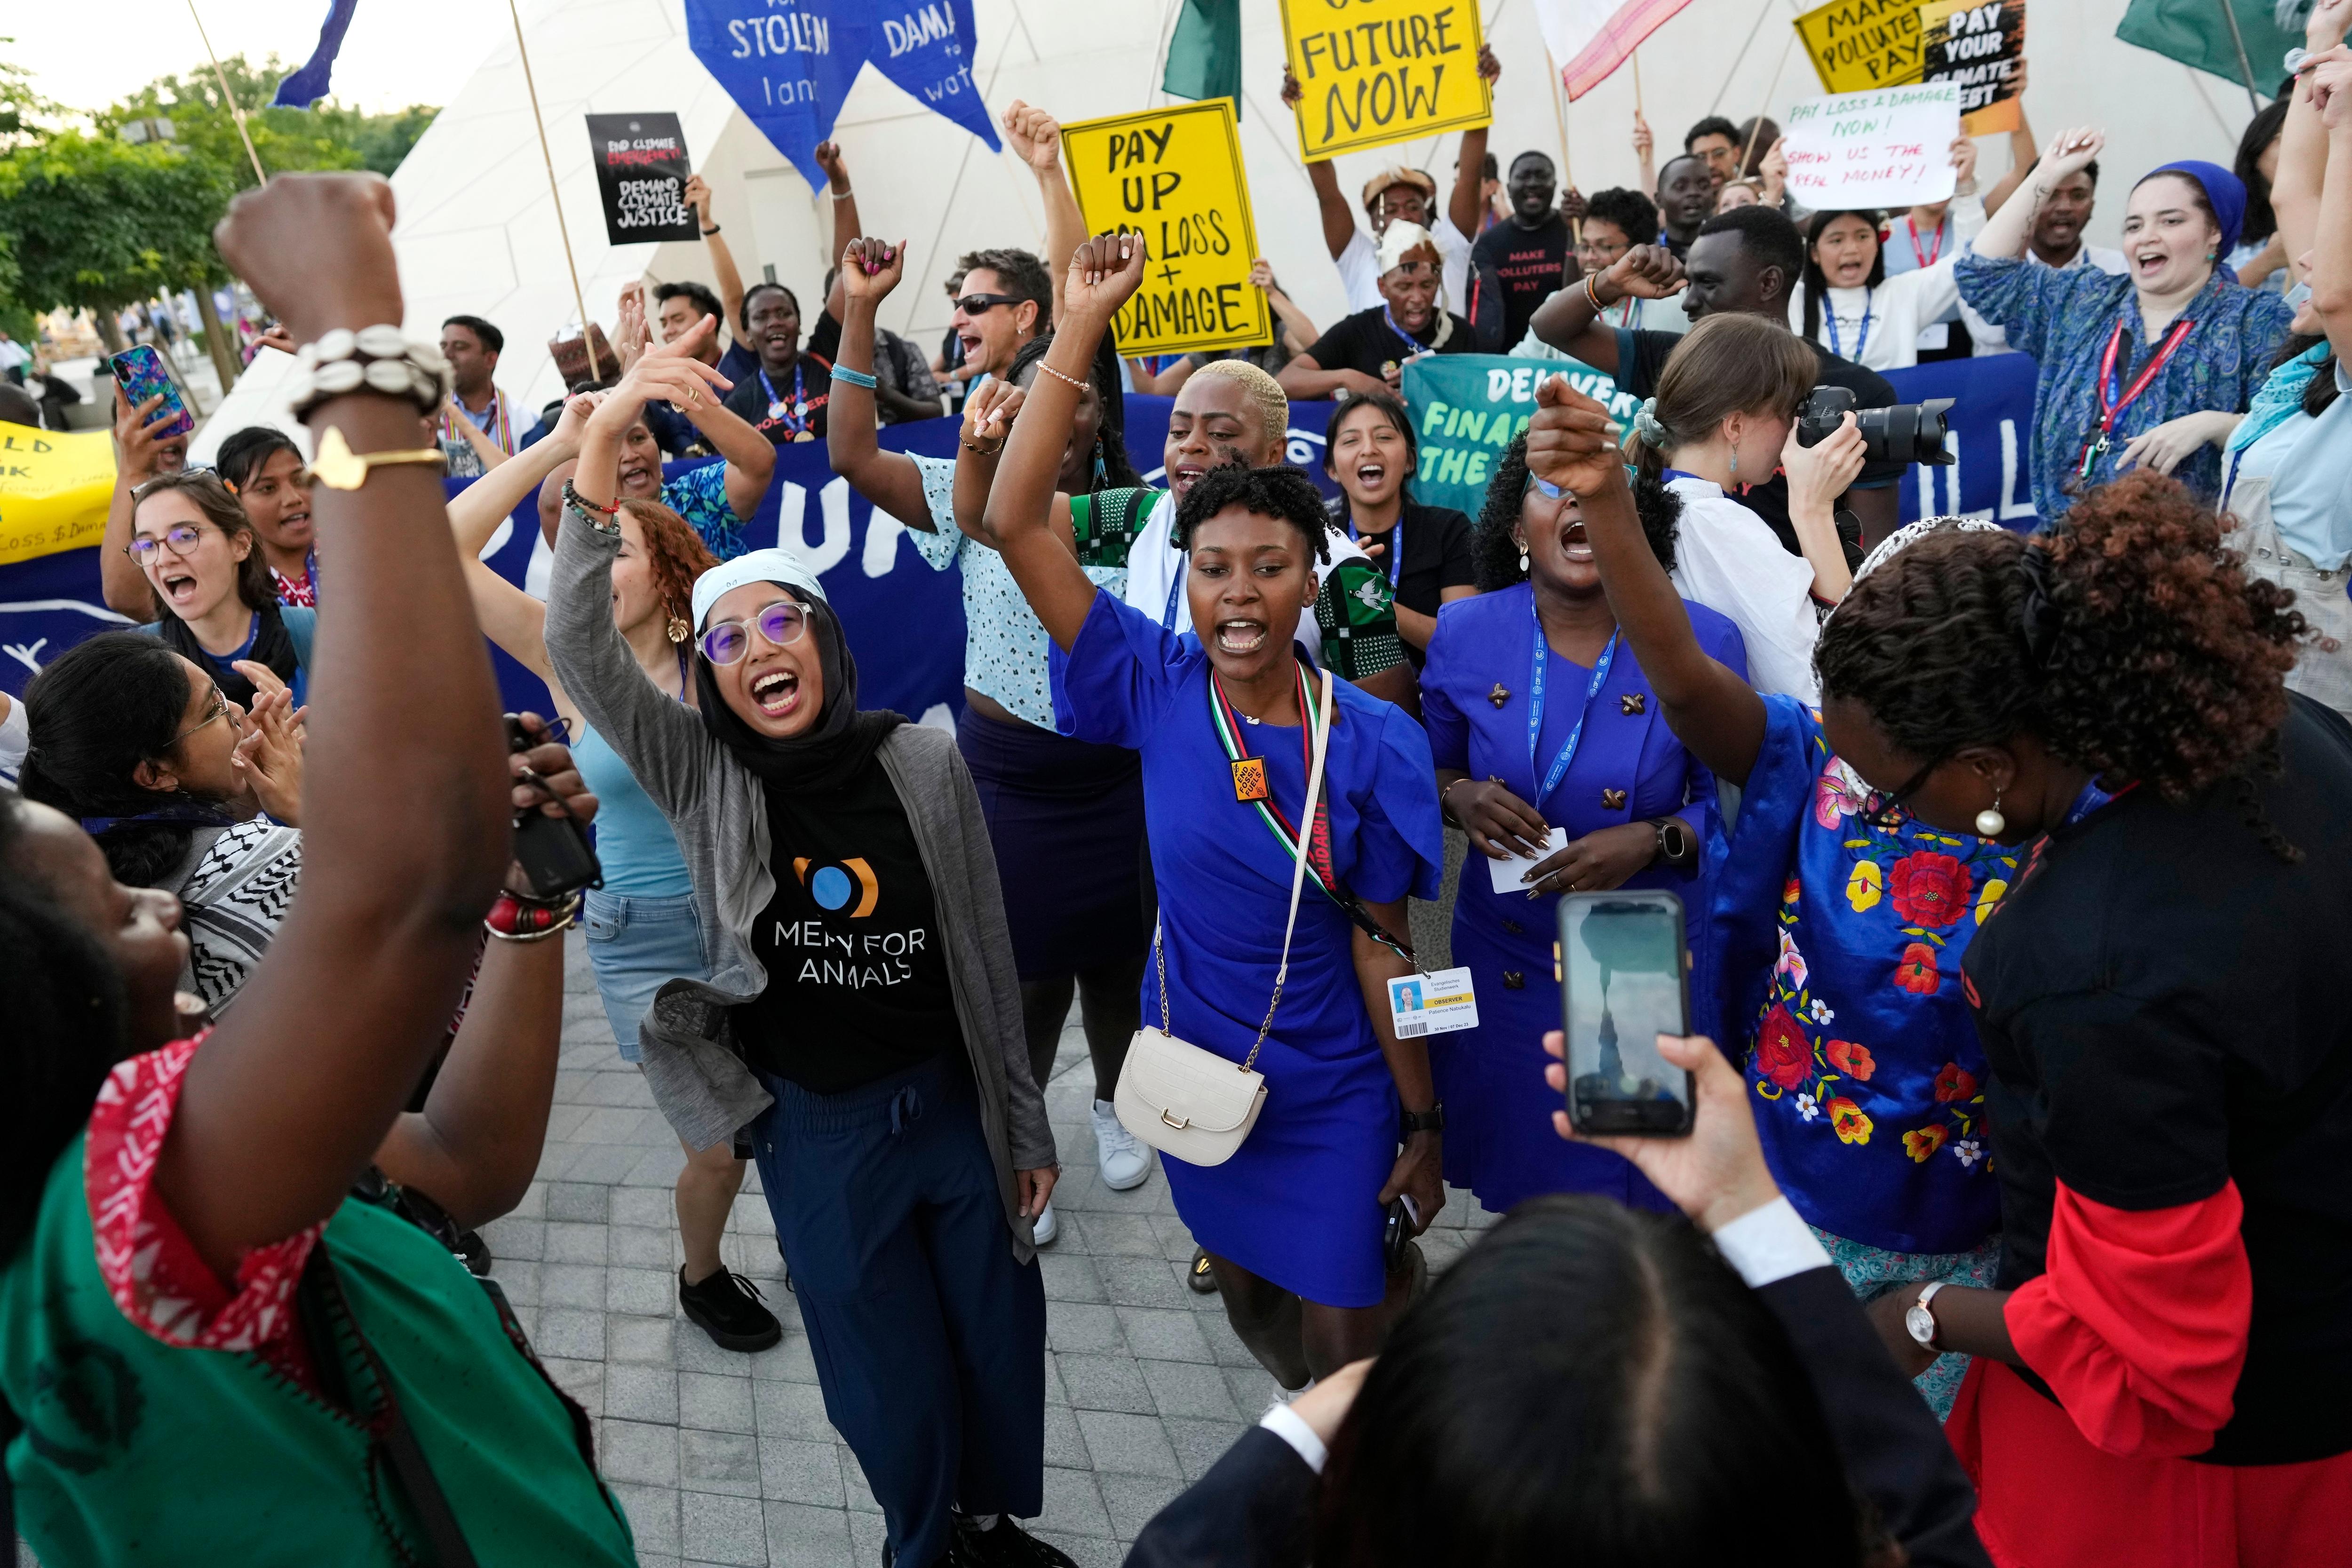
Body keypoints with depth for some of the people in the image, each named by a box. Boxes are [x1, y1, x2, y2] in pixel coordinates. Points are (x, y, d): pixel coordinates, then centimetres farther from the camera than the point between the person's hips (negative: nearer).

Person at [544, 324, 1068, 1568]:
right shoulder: (701, 778, -9)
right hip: (814, 1133, -1)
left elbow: (987, 959, -1)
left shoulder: (922, 764, -7)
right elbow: (578, 645, -25)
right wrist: (602, 440, -36)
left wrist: (1027, 1124, 5)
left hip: (950, 1102, 2)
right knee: (892, 1384, 14)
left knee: (999, 1344, 19)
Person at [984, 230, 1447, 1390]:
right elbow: (1014, 522, -21)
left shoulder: (1373, 743, -17)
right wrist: (1079, 330, -25)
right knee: (1251, 1303, 23)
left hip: (1332, 1095, -3)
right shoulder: (1157, 691, -14)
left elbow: (1381, 947, -11)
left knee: (1349, 1339, 8)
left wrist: (1424, 1126, -6)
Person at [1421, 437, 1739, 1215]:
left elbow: (1728, 804, -4)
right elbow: (1430, 768, 8)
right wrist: (1460, 796, -14)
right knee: (1515, 1169, 18)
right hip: (1504, 961, 2)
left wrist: (1652, 842, -22)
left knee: (1638, 1190, 14)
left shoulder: (1702, 642, -11)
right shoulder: (1465, 634, -5)